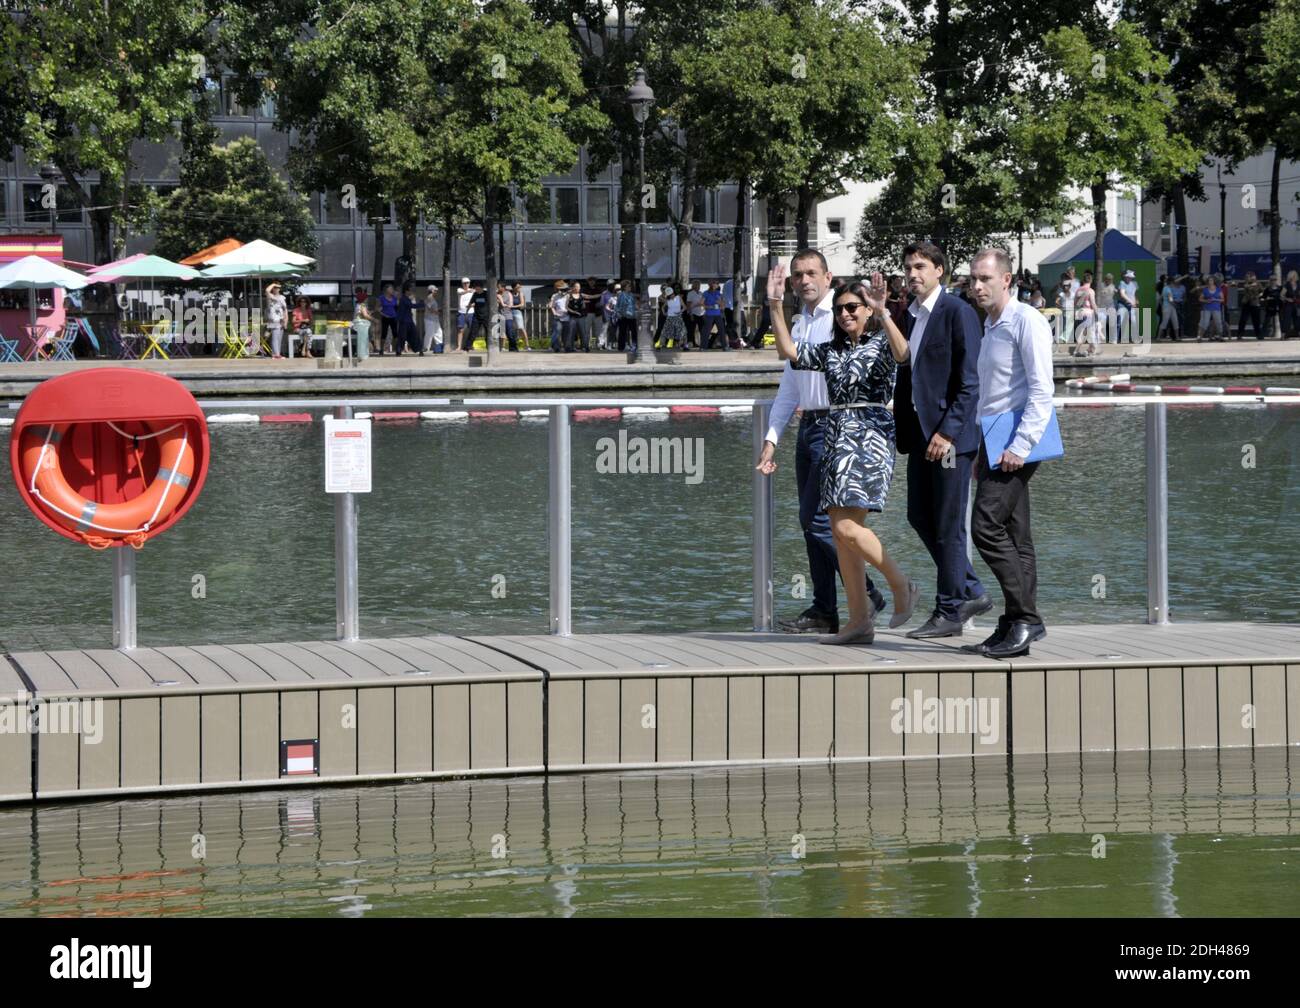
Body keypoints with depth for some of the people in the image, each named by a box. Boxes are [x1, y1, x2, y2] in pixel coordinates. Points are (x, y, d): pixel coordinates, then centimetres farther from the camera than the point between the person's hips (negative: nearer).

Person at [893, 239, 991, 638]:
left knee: (948, 524, -3)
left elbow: (969, 381, -15)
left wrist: (948, 431, -20)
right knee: (920, 517, 11)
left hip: (950, 435, -9)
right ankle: (971, 592, 23)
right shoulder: (911, 315, 14)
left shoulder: (958, 312, -11)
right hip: (920, 433, 9)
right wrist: (901, 430, 13)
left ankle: (949, 612, 6)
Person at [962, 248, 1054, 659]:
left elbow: (1041, 390, -16)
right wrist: (981, 453, 22)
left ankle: (1025, 618, -14)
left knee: (987, 527, -16)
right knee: (1013, 536, 8)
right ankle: (1014, 628, 8)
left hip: (1016, 440, -9)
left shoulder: (1026, 322, -8)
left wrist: (1020, 447, -22)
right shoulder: (988, 328, 21)